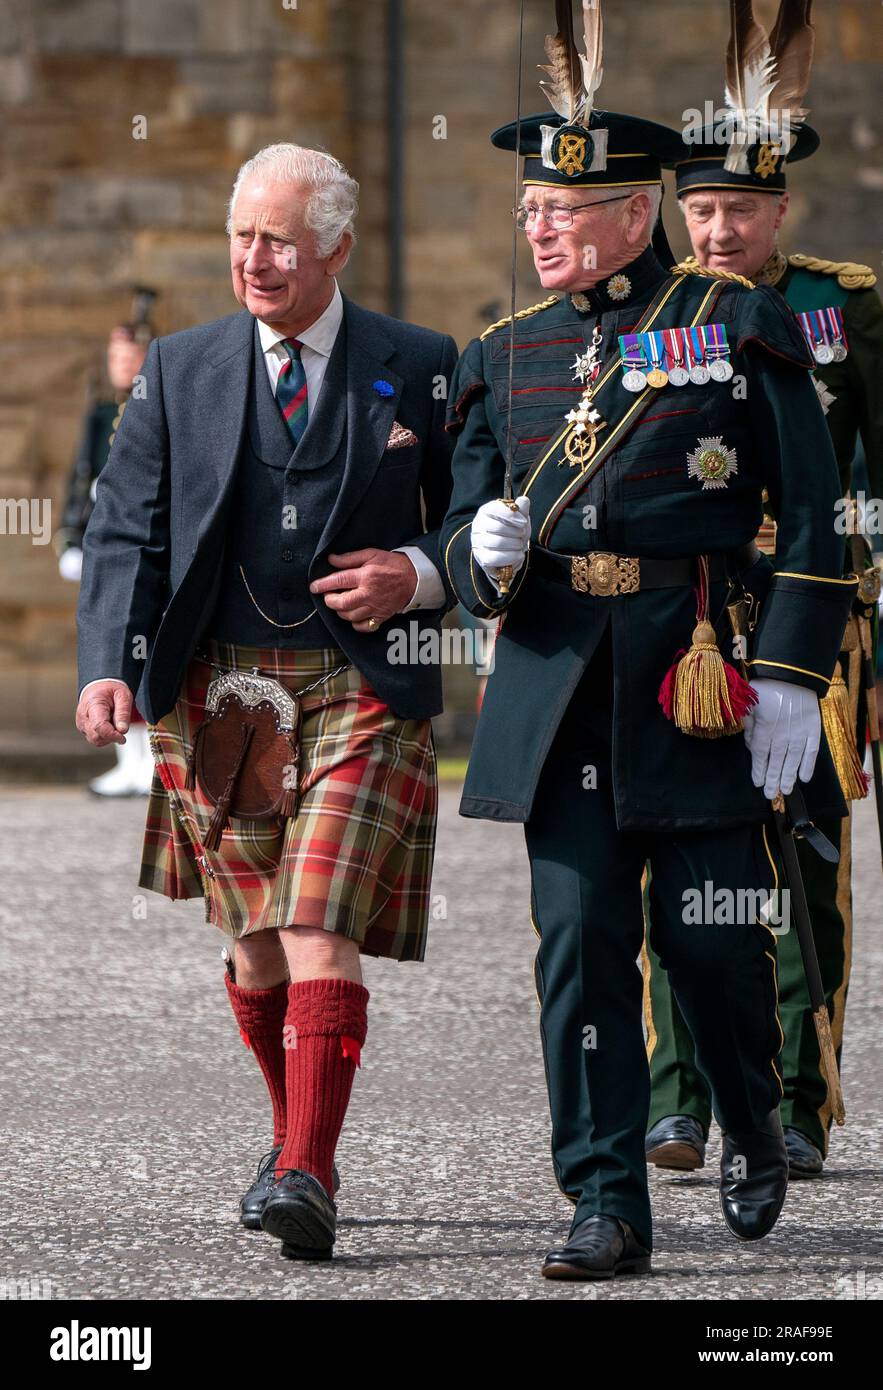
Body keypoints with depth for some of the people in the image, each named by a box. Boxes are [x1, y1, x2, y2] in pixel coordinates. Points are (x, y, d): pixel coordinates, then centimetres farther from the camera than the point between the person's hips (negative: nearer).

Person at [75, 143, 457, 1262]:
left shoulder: (419, 369, 3)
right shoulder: (181, 370, 8)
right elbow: (124, 530, 3)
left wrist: (419, 578, -12)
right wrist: (108, 664, -12)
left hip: (362, 688, -3)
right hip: (219, 692, 3)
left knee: (320, 934, -16)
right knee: (253, 943, 11)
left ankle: (306, 1178, -19)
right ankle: (294, 1132, 33)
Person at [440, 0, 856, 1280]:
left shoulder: (738, 330, 0)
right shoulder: (509, 355, 12)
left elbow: (813, 517, -2)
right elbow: (467, 522, 15)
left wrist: (790, 679, -9)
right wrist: (486, 550, -10)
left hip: (704, 691, -3)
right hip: (560, 688, 3)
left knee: (713, 939, 1)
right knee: (580, 947, -3)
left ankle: (753, 1125, 30)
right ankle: (607, 1207, 1)